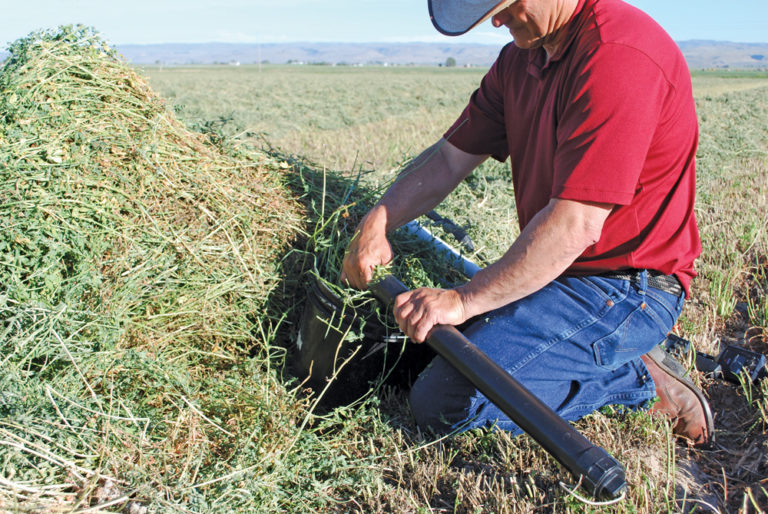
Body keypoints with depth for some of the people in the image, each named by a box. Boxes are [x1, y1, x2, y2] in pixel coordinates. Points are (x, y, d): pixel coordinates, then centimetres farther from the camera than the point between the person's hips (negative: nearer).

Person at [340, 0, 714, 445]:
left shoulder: (618, 55, -24)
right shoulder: (518, 60, 6)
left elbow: (575, 225, -28)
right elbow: (450, 158, 10)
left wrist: (466, 300, -23)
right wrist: (378, 220, -4)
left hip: (624, 289, -10)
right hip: (555, 273, 10)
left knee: (444, 402, -18)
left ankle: (640, 382, -3)